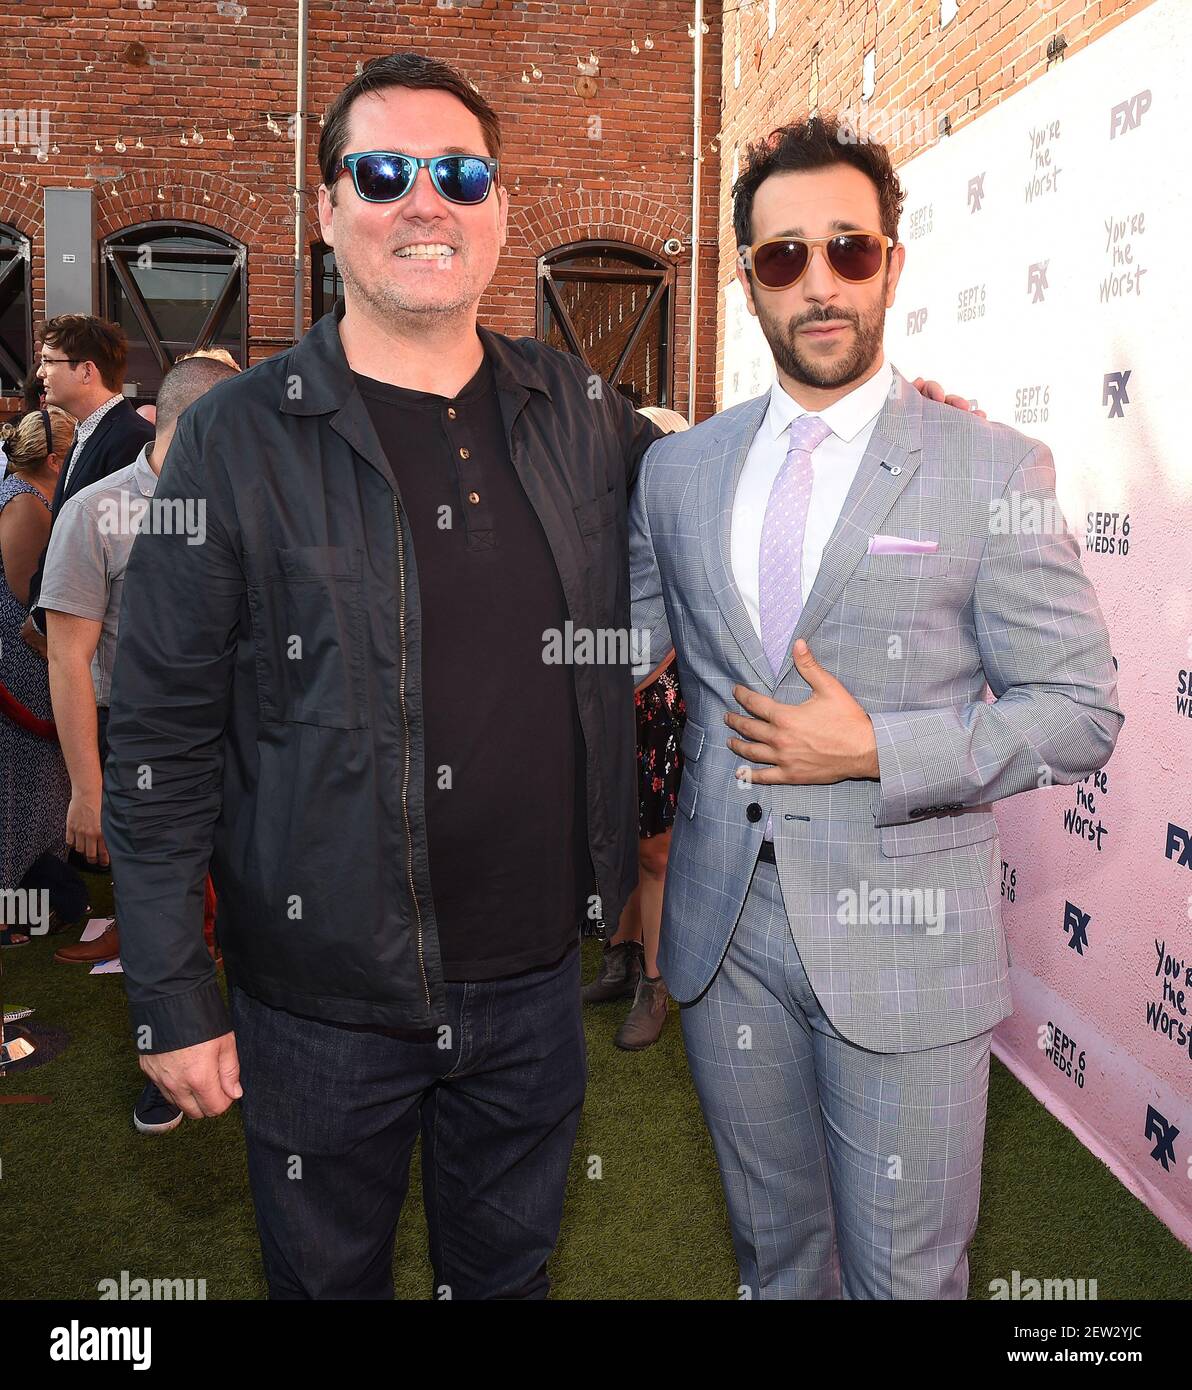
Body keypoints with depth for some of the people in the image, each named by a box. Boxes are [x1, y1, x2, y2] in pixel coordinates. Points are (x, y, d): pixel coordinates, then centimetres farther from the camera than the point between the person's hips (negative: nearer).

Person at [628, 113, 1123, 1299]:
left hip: (904, 943, -3)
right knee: (774, 1247, 22)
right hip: (725, 931, 4)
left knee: (905, 1270, 11)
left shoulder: (993, 472, -7)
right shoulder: (678, 469, 5)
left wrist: (878, 750, -17)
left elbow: (1078, 712, -7)